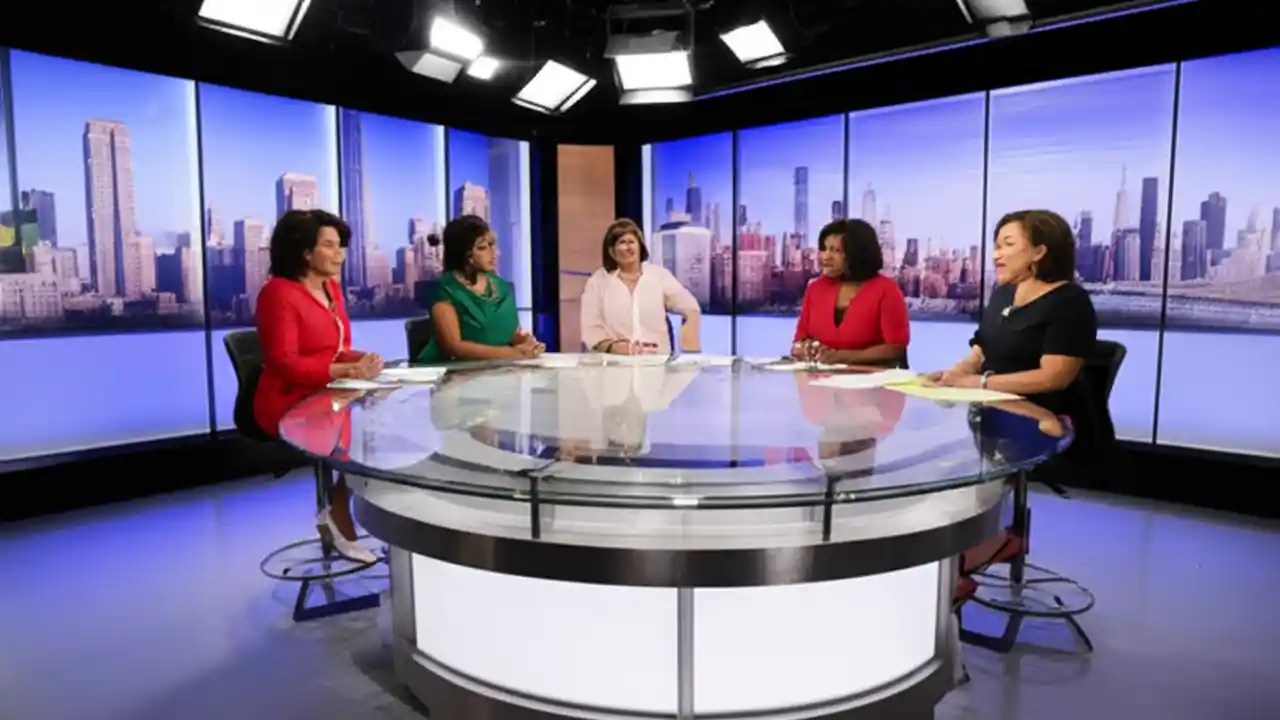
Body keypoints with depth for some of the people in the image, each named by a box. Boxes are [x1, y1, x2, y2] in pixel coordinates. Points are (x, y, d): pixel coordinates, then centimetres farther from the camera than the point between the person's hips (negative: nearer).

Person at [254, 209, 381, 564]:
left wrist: (362, 359, -7)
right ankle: (339, 517, 0)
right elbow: (284, 364, -20)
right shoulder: (279, 293, -13)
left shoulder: (331, 288, 12)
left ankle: (337, 513, -1)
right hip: (289, 404, -8)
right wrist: (347, 371, -28)